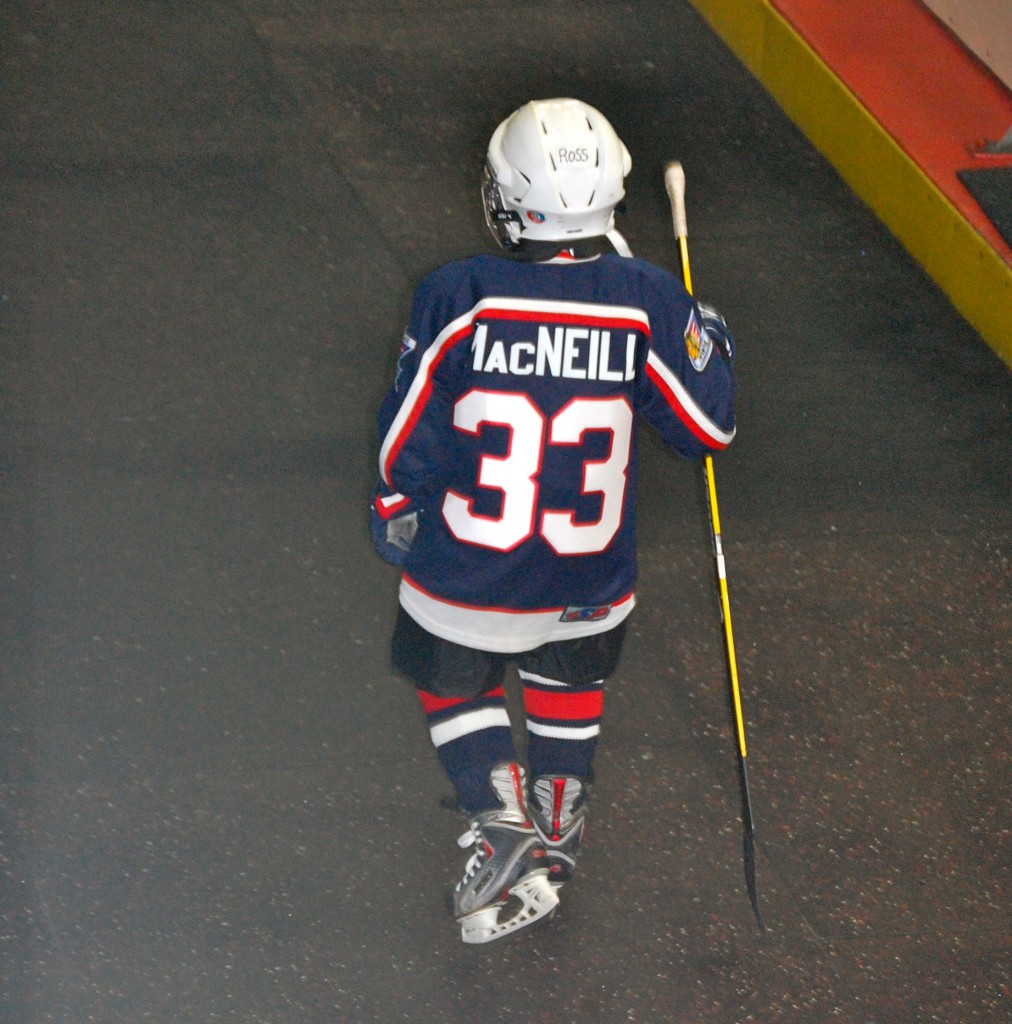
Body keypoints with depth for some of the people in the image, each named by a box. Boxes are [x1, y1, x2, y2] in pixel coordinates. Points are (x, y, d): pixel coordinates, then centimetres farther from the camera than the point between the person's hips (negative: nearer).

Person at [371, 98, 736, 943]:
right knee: (568, 691, 29)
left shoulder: (457, 300, -19)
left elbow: (407, 439, -10)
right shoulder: (647, 302, -16)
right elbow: (709, 427, -5)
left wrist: (395, 521, 11)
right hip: (589, 580, 2)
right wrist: (711, 345, 15)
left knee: (454, 682, 25)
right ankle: (555, 843, 40)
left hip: (468, 571, -2)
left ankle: (500, 819, 8)